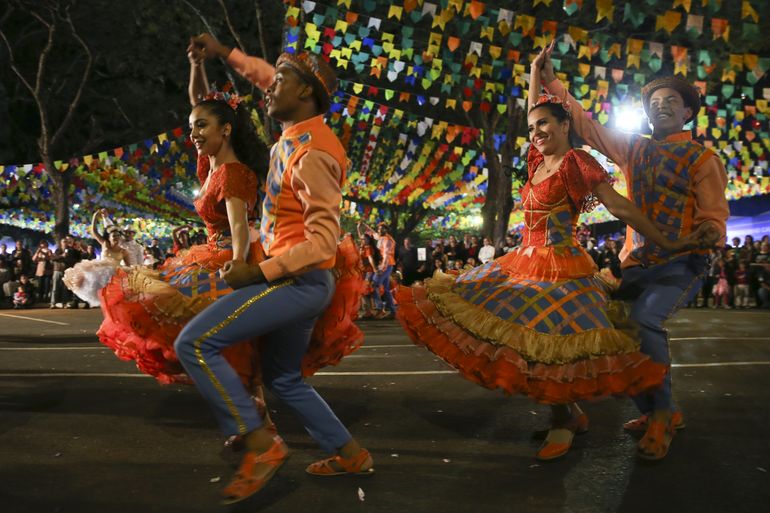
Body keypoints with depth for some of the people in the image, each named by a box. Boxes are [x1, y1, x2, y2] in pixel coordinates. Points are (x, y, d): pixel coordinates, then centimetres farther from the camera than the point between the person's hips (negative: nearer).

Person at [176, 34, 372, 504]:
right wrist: (225, 53, 25)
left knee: (194, 344, -14)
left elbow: (324, 239, -24)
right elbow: (268, 76, 30)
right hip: (293, 280, 10)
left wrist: (259, 272, -24)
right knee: (284, 378, 19)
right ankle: (349, 453, 25)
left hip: (299, 281, -10)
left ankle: (262, 443, -9)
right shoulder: (296, 131, 8)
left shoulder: (312, 153, -19)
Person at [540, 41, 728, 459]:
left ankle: (663, 414, -9)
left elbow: (715, 216, -5)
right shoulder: (634, 149, 13)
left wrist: (711, 233, -28)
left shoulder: (702, 158, 0)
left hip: (682, 264, -5)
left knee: (644, 318, -28)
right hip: (637, 263, 5)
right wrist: (553, 84, 13)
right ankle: (652, 412, 14)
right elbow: (588, 126, 17)